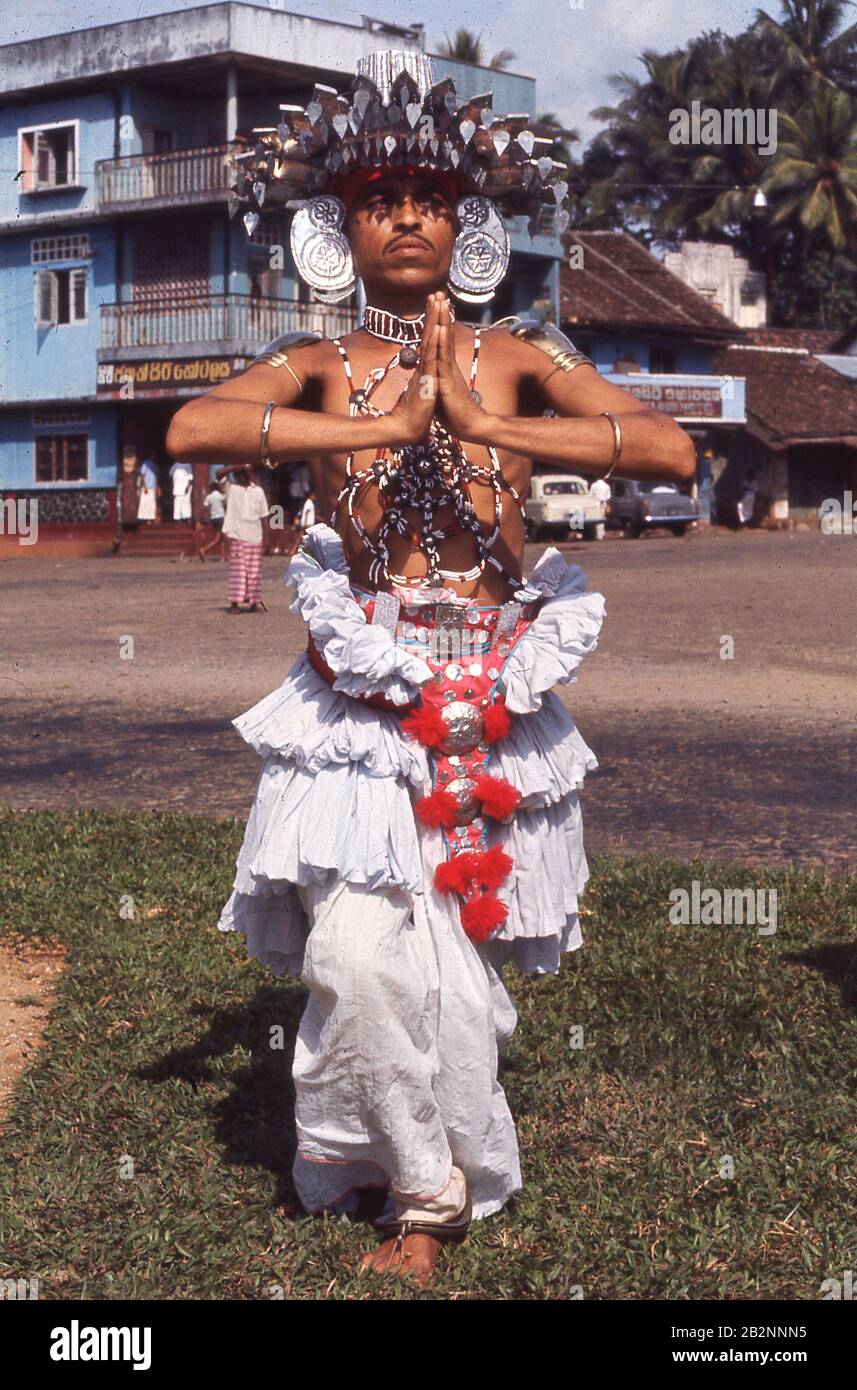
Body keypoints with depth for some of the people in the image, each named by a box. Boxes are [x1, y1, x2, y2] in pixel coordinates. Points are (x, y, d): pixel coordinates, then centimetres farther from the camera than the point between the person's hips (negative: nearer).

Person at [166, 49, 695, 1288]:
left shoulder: (517, 359, 7)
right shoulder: (318, 369, 5)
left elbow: (672, 449, -7)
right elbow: (192, 428, -15)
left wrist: (489, 427, -13)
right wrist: (377, 427, -16)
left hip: (489, 701, 1)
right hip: (358, 696, -1)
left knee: (457, 954, 4)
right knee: (357, 953, -15)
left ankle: (425, 1191, 29)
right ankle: (432, 1189, 10)